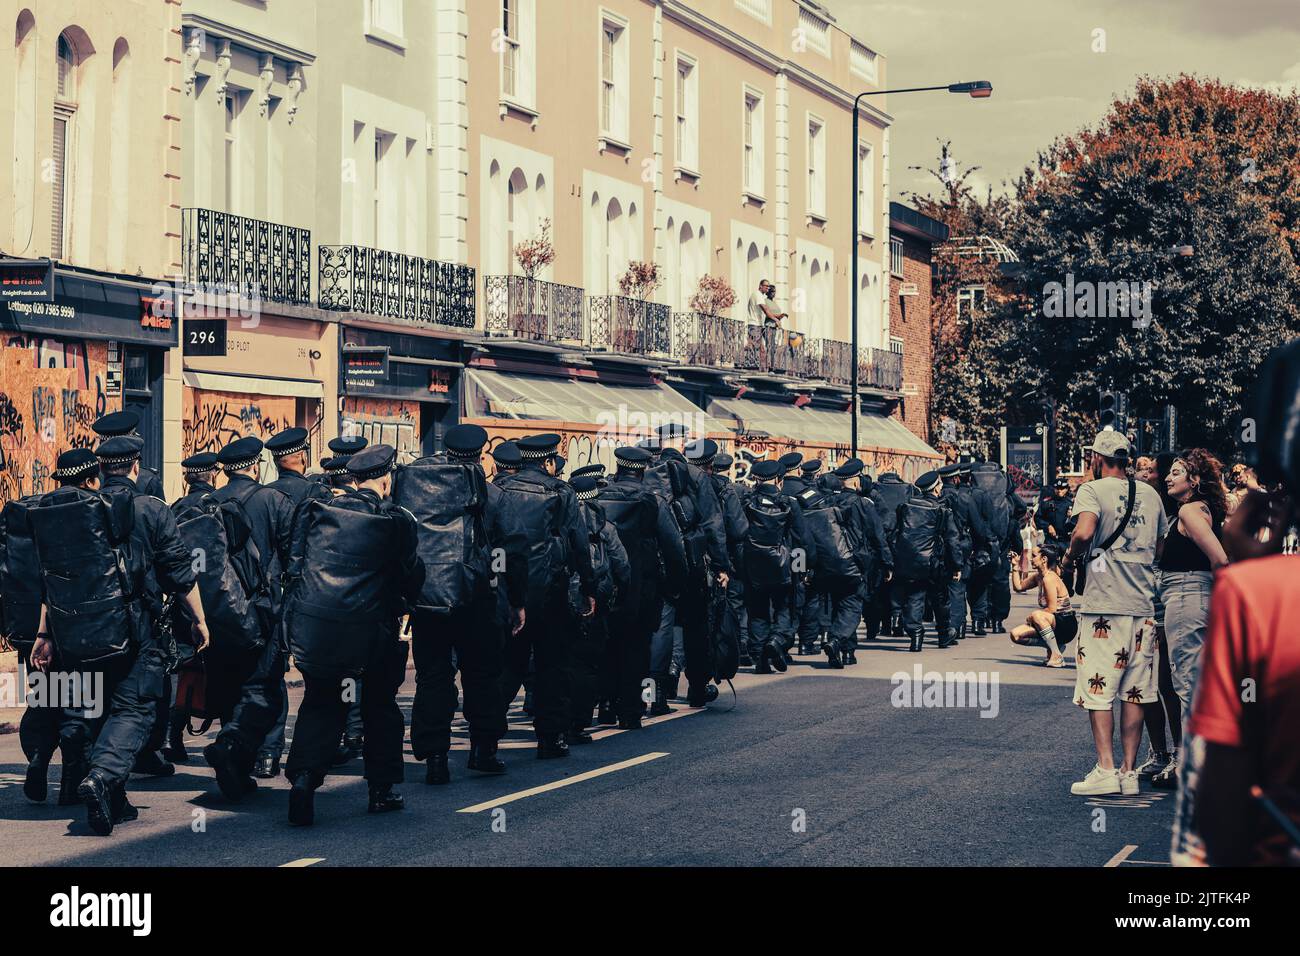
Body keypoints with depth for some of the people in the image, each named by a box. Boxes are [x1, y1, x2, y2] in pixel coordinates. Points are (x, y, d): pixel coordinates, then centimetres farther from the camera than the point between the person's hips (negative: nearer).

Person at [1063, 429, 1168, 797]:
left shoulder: (1092, 490, -6)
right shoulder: (1150, 494, 11)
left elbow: (1084, 531, -24)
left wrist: (1072, 556, -5)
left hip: (1104, 605, -5)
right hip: (1144, 605, 5)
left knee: (1098, 691, -1)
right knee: (1134, 693, 8)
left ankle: (1106, 770, -6)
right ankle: (1130, 772, 10)